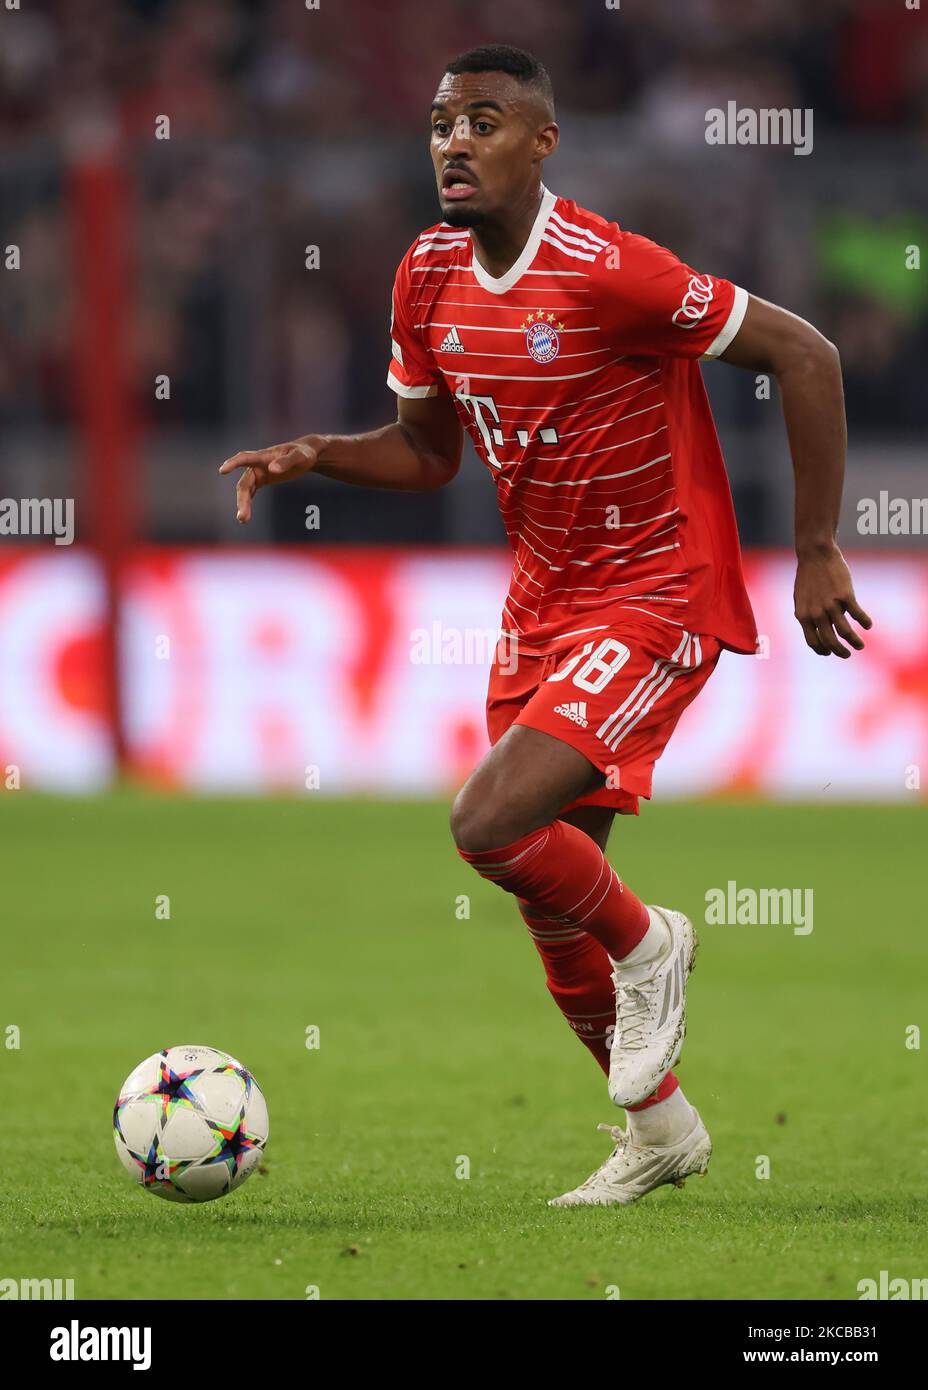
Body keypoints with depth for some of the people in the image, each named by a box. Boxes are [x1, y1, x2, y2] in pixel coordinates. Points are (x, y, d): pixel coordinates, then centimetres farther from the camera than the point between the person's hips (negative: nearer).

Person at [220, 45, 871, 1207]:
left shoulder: (606, 272, -23)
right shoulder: (429, 279, -1)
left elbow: (804, 355, -18)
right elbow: (426, 450, 14)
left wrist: (816, 552, -15)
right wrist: (316, 456, -6)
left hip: (656, 602, -8)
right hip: (542, 600, 8)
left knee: (489, 827, -24)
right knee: (547, 887, 12)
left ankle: (646, 946, 7)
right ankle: (659, 1128, 31)